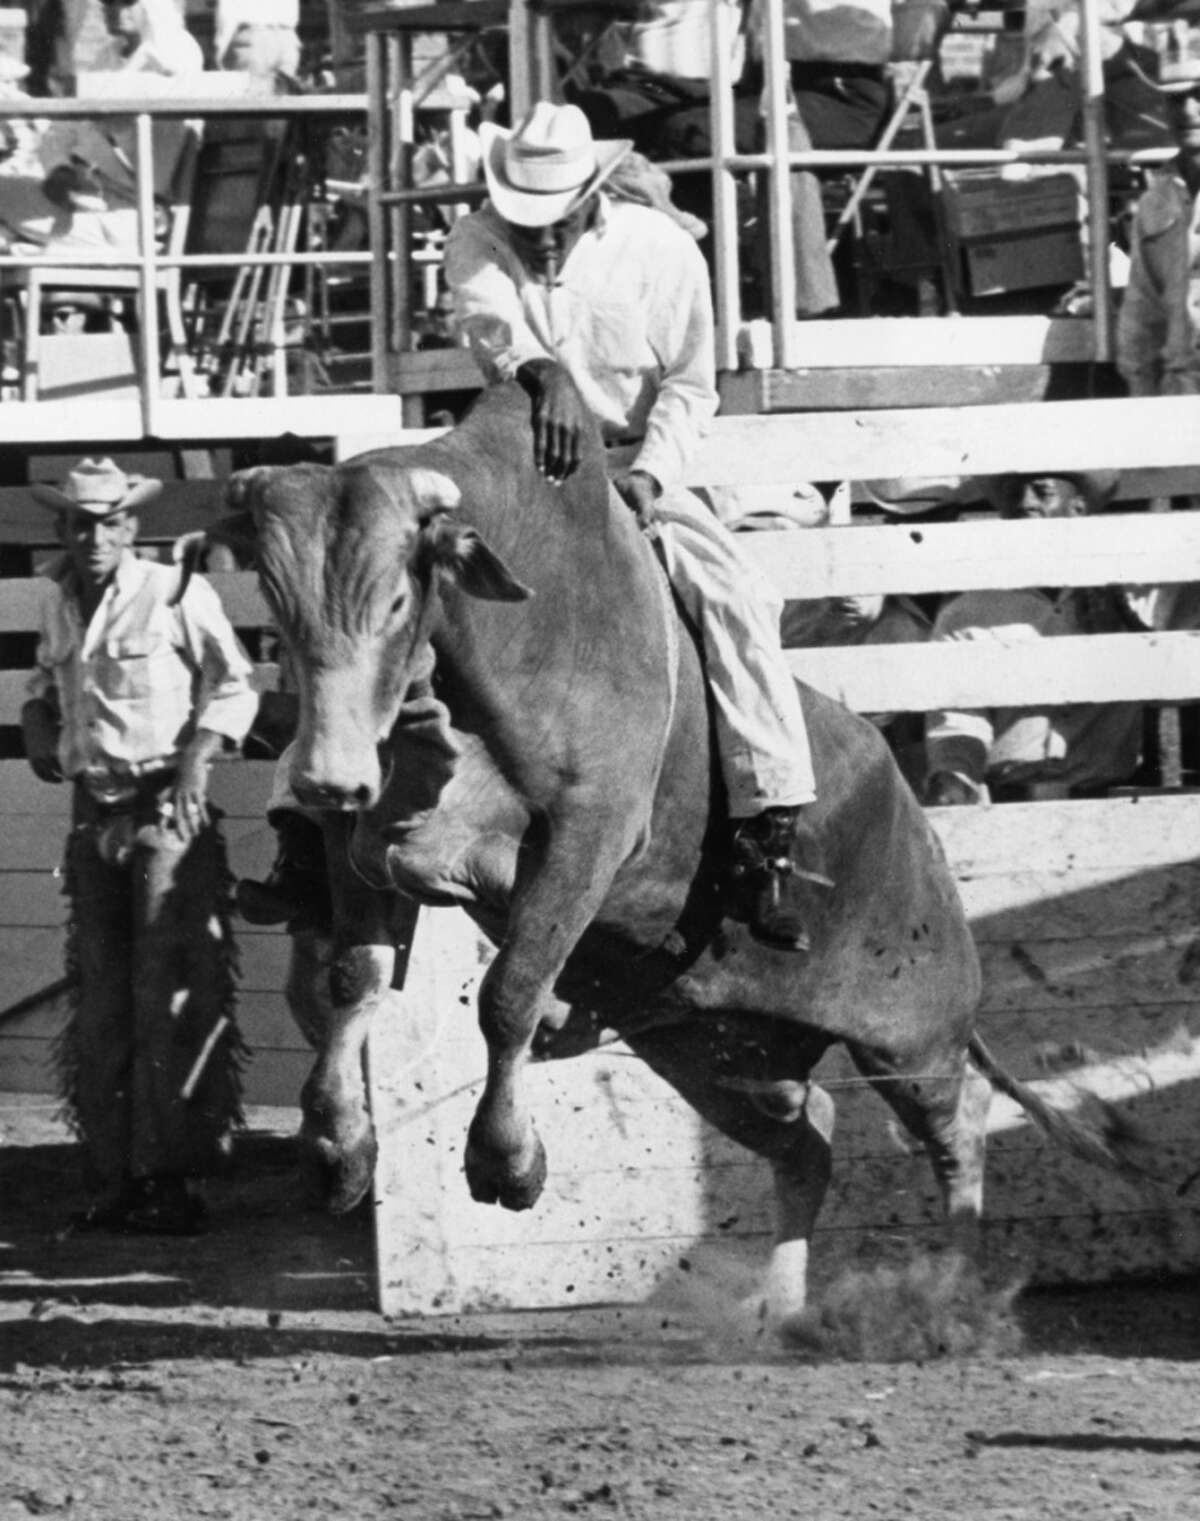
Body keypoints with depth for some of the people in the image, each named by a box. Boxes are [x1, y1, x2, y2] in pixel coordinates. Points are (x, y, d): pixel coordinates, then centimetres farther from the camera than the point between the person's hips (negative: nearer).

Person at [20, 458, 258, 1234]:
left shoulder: (177, 594, -6)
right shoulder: (58, 603, 11)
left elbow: (233, 685, -2)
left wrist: (197, 756, -15)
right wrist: (39, 723, 7)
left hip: (167, 811, -6)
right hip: (93, 813, 6)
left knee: (170, 993, -9)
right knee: (100, 1002, 6)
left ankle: (173, 1176, -7)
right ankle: (115, 1176, 11)